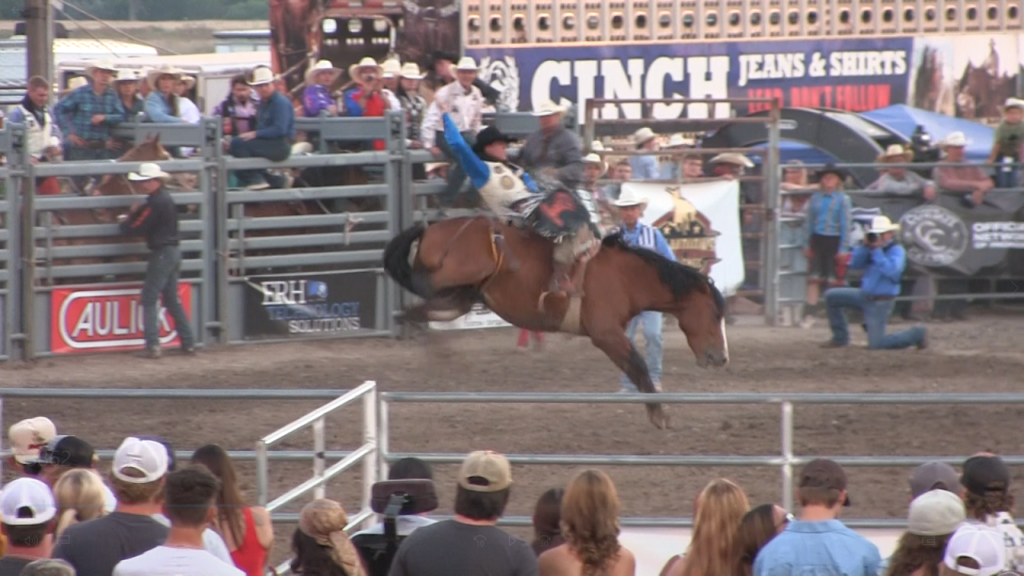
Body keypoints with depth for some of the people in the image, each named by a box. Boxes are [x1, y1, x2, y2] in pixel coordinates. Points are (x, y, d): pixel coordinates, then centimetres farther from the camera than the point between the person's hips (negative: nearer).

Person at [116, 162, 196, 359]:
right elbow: (147, 220, 18)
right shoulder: (166, 198, 13)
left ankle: (152, 346, -11)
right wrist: (135, 214, 2)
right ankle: (188, 343, 17)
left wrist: (124, 223, 2)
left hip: (162, 253, -10)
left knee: (149, 300, -6)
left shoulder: (155, 203, -18)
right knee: (172, 299, 16)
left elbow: (137, 229, -17)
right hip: (173, 252, 10)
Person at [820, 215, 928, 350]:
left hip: (879, 302, -8)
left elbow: (891, 271, -31)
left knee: (876, 345, -9)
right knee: (831, 296, 2)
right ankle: (840, 338, 11)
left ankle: (917, 334, 11)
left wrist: (877, 250, -27)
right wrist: (864, 246, -12)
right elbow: (854, 264, 1)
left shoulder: (897, 251, -14)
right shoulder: (872, 248, 7)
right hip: (864, 295, 8)